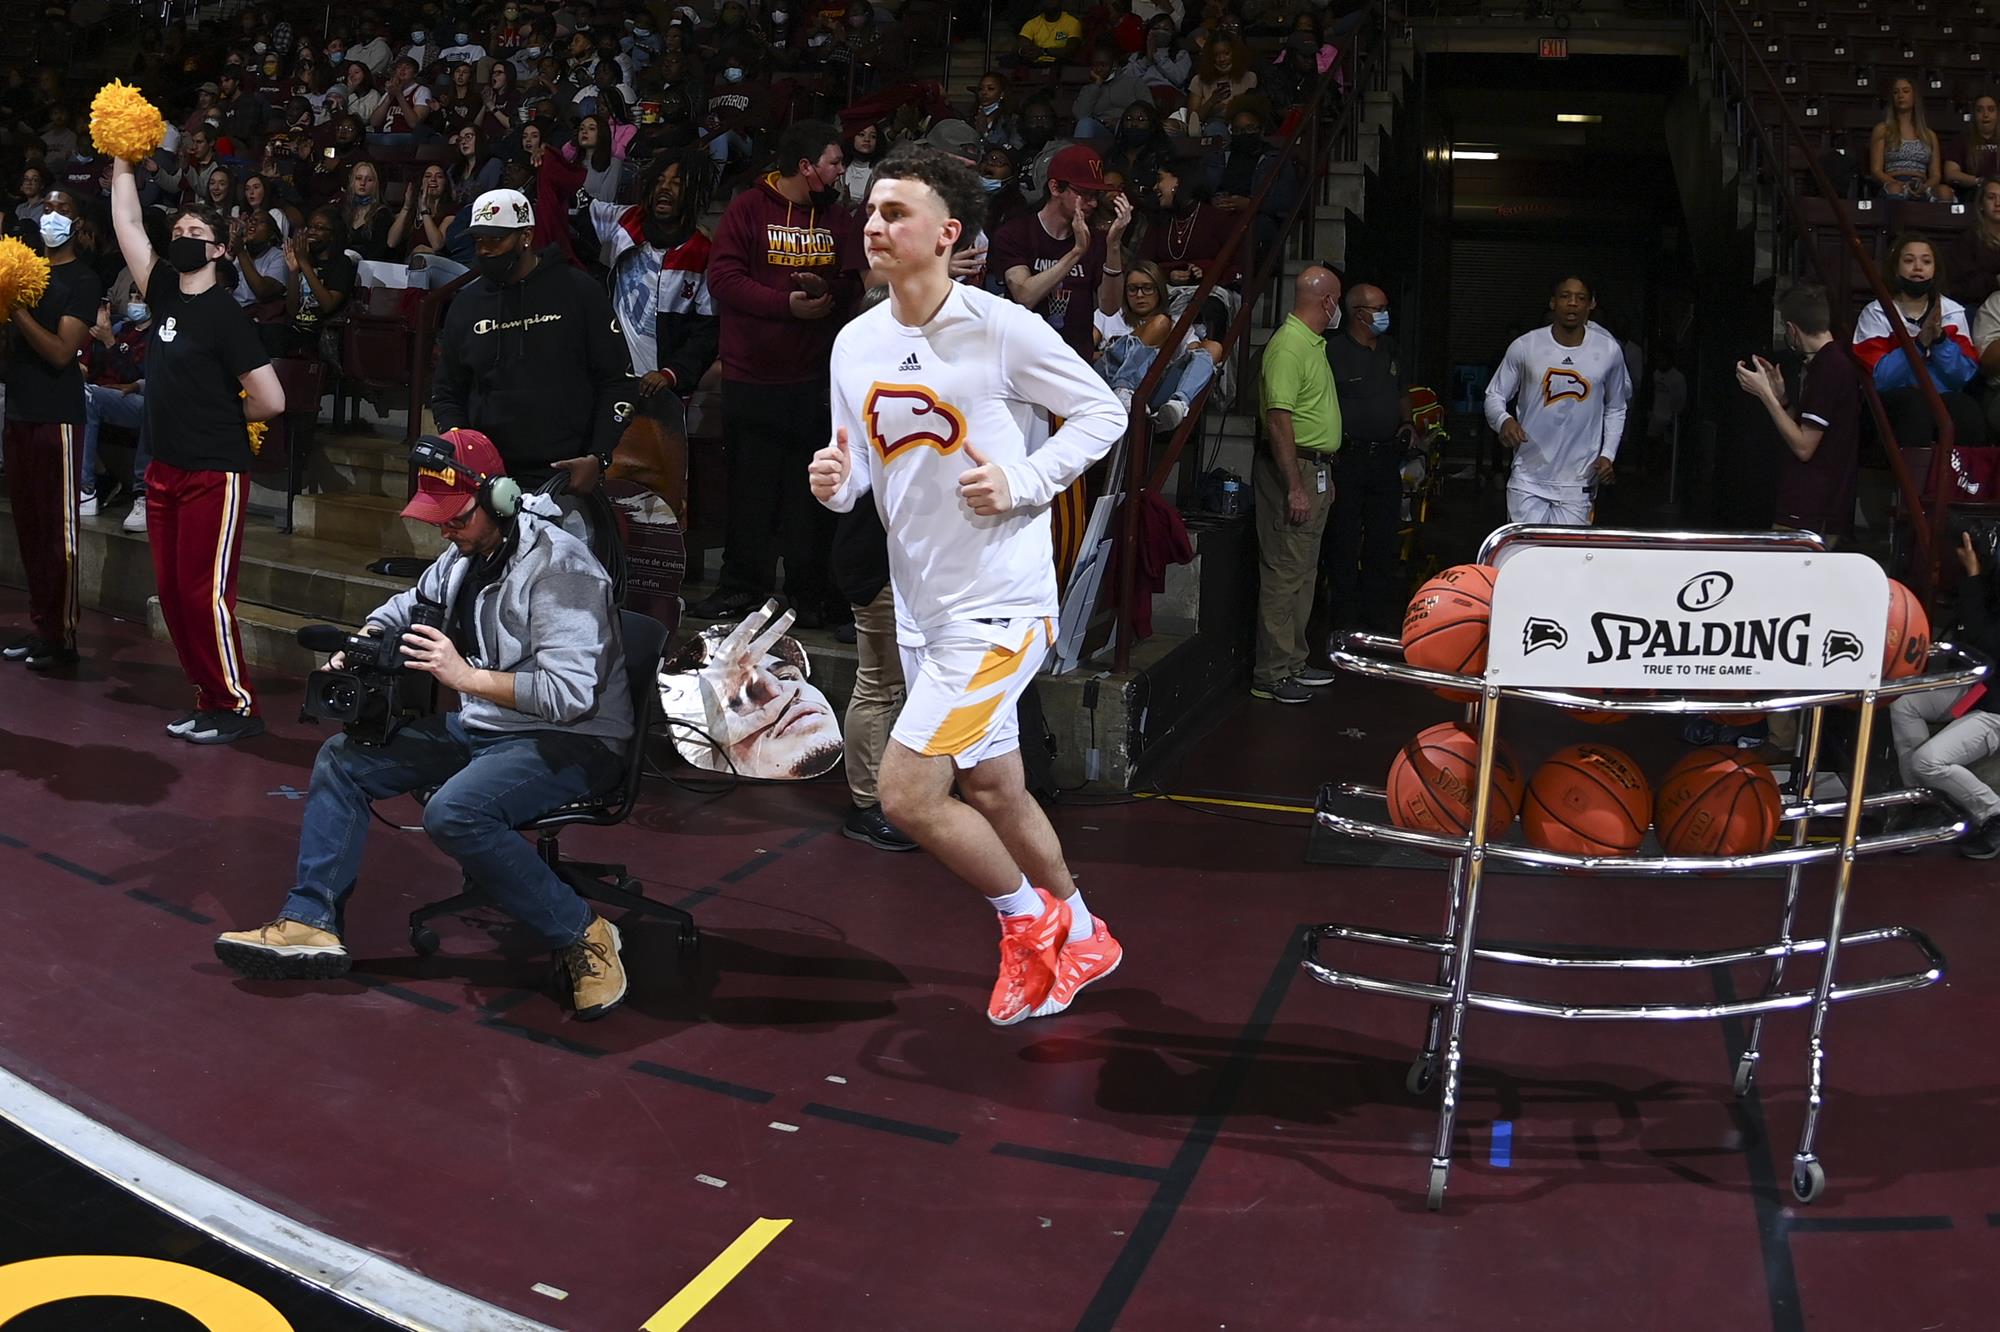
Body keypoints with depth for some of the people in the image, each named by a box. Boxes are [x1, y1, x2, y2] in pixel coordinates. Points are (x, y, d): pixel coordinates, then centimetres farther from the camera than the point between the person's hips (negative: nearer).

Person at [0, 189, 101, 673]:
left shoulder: (82, 280, -5)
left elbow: (62, 351, -15)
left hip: (56, 417, -7)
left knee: (59, 531, -5)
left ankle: (62, 637, -1)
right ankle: (39, 626, 15)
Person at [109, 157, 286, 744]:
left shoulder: (225, 313, -11)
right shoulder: (165, 294, 9)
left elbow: (270, 400, -15)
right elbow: (128, 224, 13)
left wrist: (221, 416, 1)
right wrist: (123, 161, 11)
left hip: (213, 474, -8)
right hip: (165, 470, 8)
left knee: (206, 593, -6)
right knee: (173, 592, 9)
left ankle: (238, 706, 3)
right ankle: (209, 698, 18)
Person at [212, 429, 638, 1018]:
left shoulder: (557, 566, -21)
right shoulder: (464, 556, 7)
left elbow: (571, 692, -29)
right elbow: (406, 606, 28)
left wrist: (466, 676, -30)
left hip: (572, 740, -10)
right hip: (481, 727, 10)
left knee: (453, 811, -34)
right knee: (342, 758, 4)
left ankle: (581, 935, -20)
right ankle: (311, 924, 2)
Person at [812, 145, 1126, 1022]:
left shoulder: (1002, 329, -14)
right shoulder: (855, 343, 5)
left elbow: (1103, 412, -5)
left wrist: (1022, 481, -17)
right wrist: (835, 481, -9)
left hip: (998, 599, -7)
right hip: (920, 605, 7)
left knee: (906, 795, -12)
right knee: (992, 791, 18)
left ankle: (1028, 919, 13)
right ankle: (1079, 938, 38)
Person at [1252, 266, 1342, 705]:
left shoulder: (1313, 343, 16)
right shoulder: (1289, 346, -16)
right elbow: (1279, 420, -22)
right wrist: (1296, 487, -25)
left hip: (1314, 470, 11)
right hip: (1291, 471, -11)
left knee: (1302, 573, 15)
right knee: (1283, 574, -8)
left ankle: (1292, 664, 23)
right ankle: (1270, 676, -4)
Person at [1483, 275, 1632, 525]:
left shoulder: (1609, 351, 3)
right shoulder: (1525, 347, -2)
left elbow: (1615, 408, 16)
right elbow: (1494, 395, 6)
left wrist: (1608, 454, 4)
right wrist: (1504, 420, -17)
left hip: (1577, 484, 1)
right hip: (1528, 478, -1)